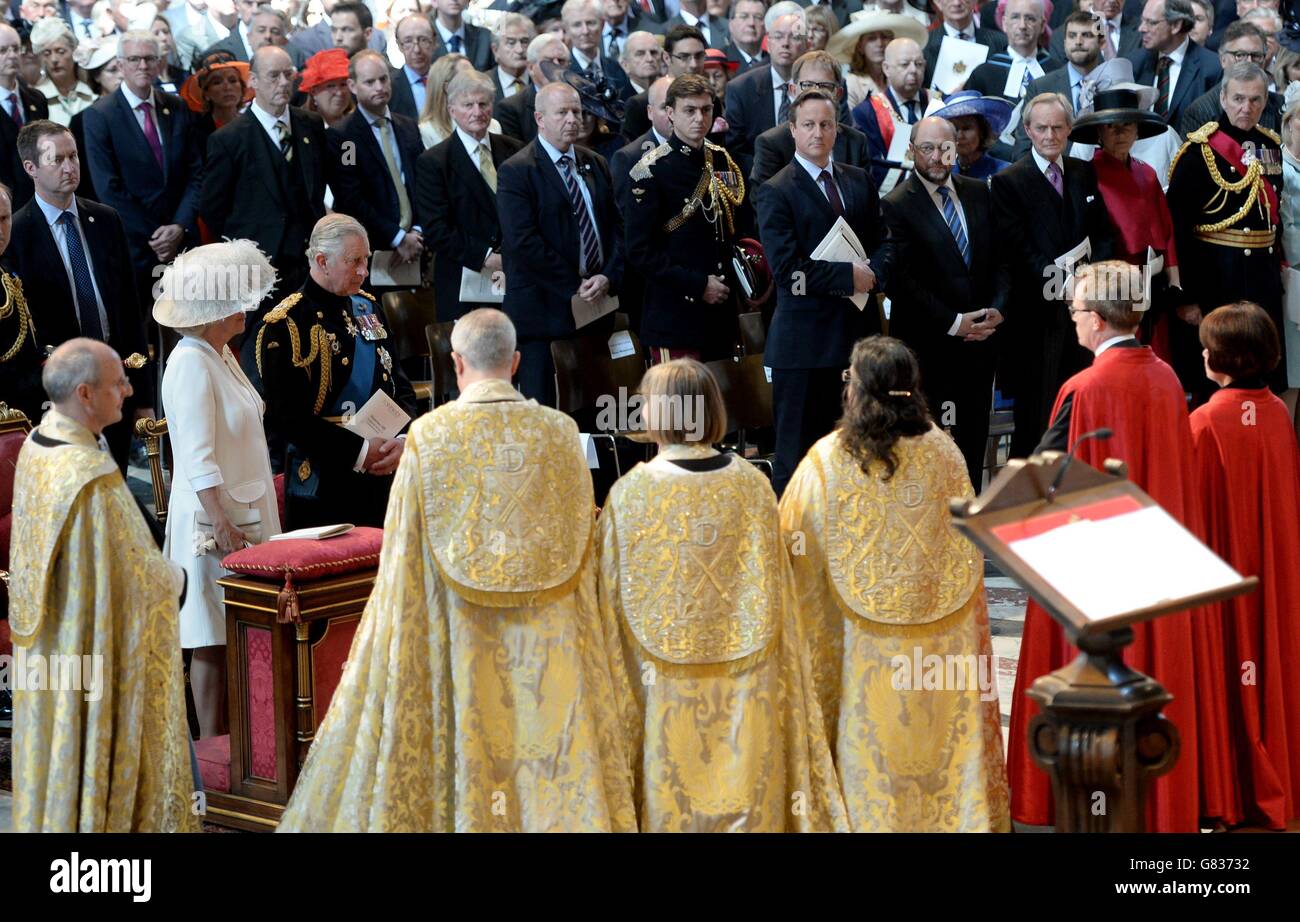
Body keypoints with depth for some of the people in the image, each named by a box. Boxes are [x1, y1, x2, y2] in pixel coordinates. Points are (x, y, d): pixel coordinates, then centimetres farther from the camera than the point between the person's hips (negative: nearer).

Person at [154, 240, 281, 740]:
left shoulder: (220, 353, 10)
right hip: (214, 523, -9)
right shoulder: (191, 365, -18)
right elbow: (198, 460, -22)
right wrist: (223, 526, -25)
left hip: (245, 513, 9)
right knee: (212, 641, -1)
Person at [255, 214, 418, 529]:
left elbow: (400, 386, 15)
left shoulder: (366, 308, 12)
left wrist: (401, 441, -5)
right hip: (323, 489, -6)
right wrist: (359, 451, -18)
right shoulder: (286, 325, -10)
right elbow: (286, 420, -15)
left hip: (382, 481, 6)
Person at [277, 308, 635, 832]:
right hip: (549, 647, 1)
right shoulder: (561, 433, -3)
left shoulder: (430, 436, -9)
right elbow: (583, 552, 2)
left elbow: (405, 556, -5)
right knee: (550, 749, 9)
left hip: (459, 641, -1)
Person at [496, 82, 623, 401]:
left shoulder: (596, 165, 15)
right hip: (544, 311, -5)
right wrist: (574, 287, -15)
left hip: (596, 304, 6)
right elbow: (524, 242, -15)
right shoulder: (516, 171, -6)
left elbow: (616, 226, 13)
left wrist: (608, 277, -5)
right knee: (544, 411, -2)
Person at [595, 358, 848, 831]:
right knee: (746, 780, 16)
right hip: (745, 685, 3)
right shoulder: (752, 483, -5)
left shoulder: (631, 494, -14)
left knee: (673, 794, 10)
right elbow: (774, 587, 3)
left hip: (668, 685, -3)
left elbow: (613, 598, -7)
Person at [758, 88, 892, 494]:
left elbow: (884, 241, 13)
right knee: (797, 448, 1)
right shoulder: (776, 192, -6)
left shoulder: (860, 181, 13)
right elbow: (787, 268, -15)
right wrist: (848, 276, -15)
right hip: (805, 338, -5)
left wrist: (874, 272, -9)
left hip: (859, 331, 6)